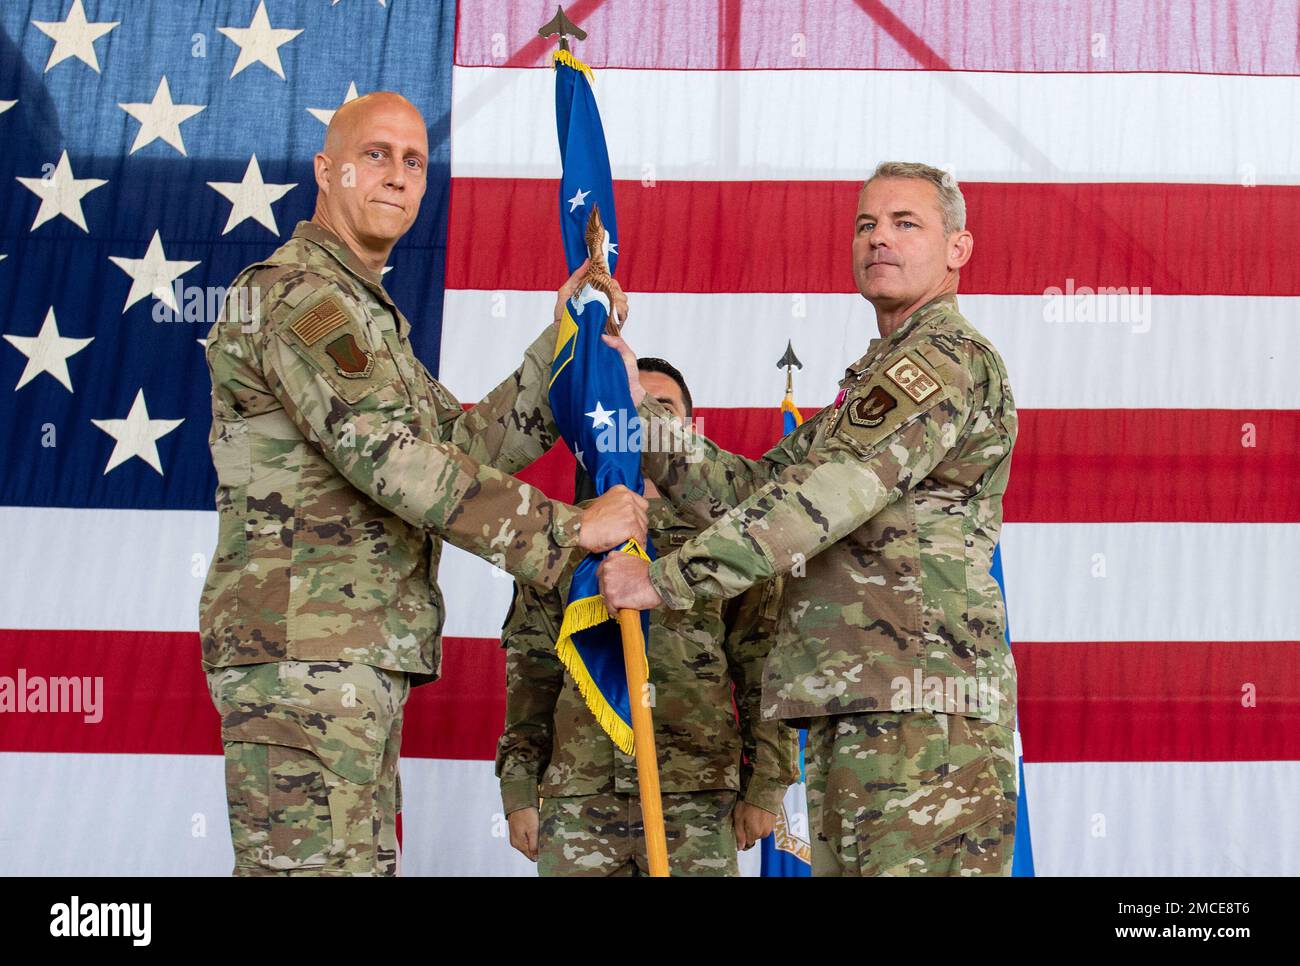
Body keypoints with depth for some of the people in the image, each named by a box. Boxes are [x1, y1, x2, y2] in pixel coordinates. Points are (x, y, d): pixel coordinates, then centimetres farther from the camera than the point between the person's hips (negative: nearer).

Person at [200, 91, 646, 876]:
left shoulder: (366, 316, 25)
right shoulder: (296, 294, -9)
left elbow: (473, 443, 20)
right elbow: (393, 460, -20)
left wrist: (565, 342, 10)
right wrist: (569, 529, -17)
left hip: (359, 663, 10)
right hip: (304, 655, -10)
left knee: (363, 862, 11)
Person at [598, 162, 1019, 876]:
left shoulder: (950, 356, -7)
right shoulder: (876, 378, 27)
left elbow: (821, 496, -18)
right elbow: (753, 488, 19)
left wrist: (665, 578, -15)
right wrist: (638, 408, 10)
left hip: (921, 710, -10)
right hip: (853, 709, 10)